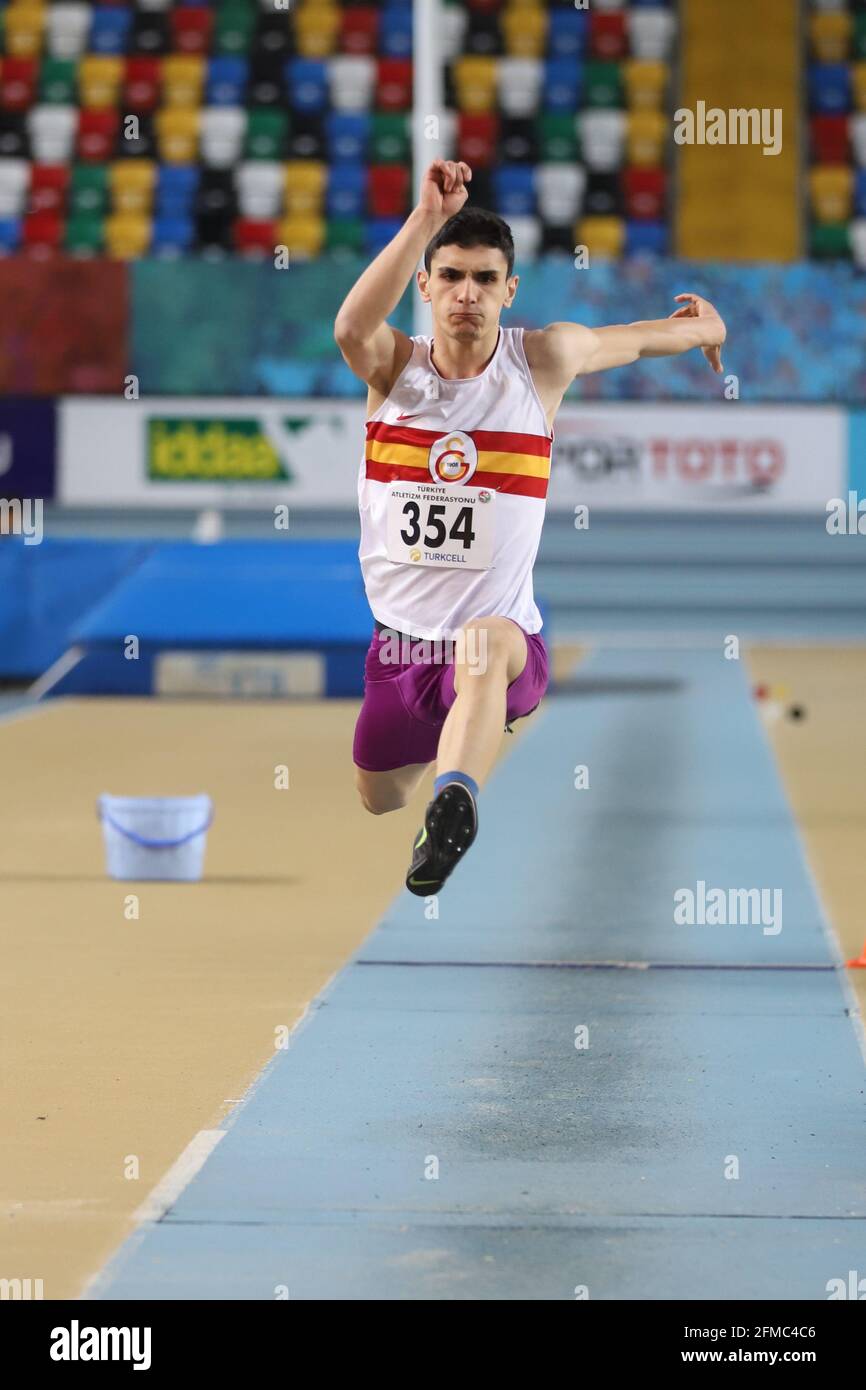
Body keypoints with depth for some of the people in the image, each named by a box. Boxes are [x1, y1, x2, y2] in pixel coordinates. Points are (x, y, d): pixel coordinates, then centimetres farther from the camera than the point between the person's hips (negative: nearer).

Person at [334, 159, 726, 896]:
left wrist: (701, 328, 37)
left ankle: (457, 800, -65)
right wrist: (427, 219, -40)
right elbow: (352, 326, -31)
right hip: (400, 640, 4)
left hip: (504, 636, -4)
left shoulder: (545, 358, -5)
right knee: (377, 804, 23)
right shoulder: (395, 365, -5)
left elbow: (631, 339, 18)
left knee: (484, 643, -41)